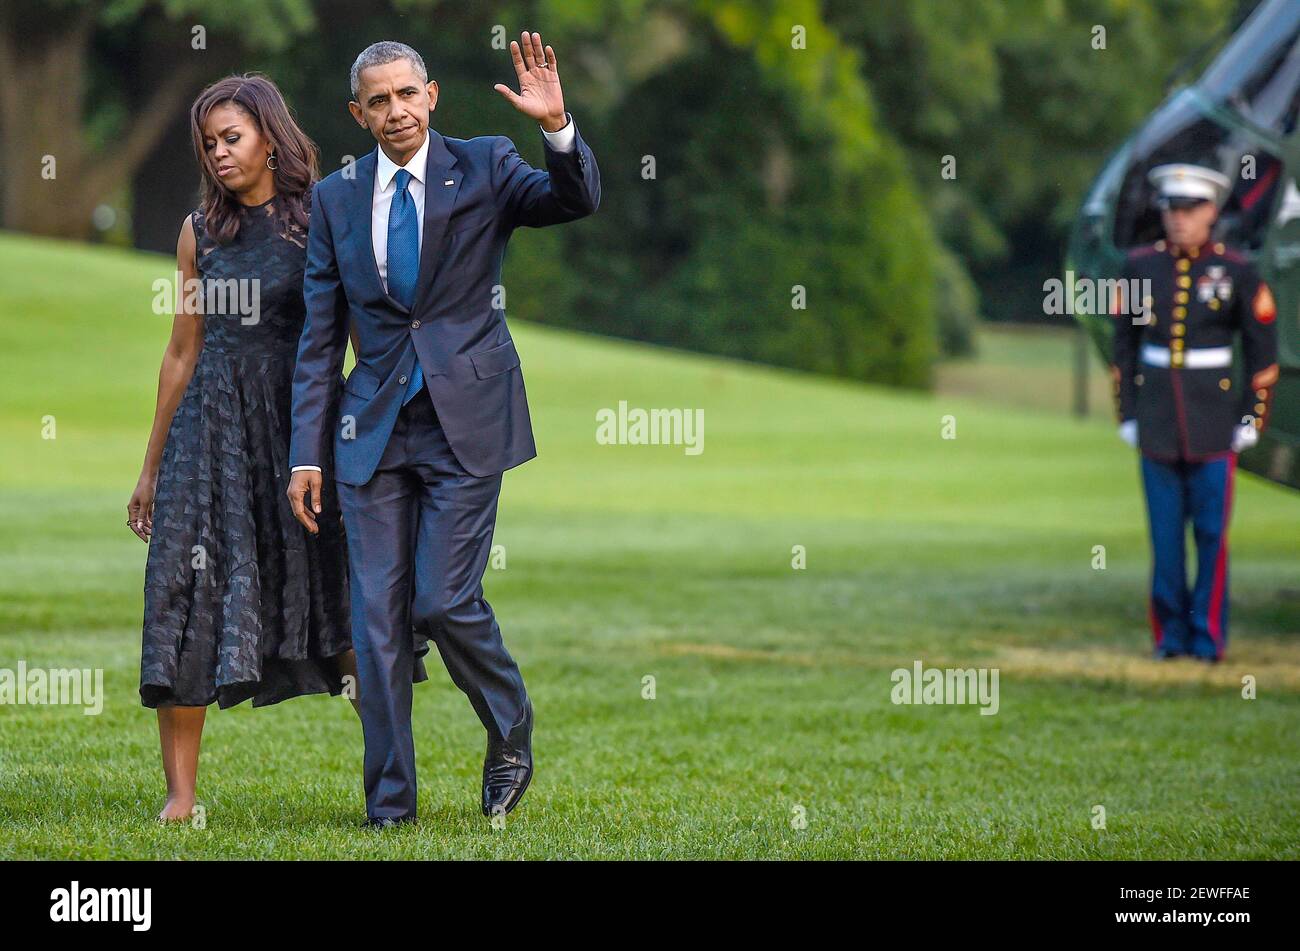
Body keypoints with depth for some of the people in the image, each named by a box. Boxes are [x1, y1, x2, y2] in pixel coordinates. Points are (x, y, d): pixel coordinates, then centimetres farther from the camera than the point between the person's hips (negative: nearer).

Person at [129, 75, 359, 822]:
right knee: (189, 598, -4)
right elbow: (183, 353, 16)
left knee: (340, 603, -4)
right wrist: (152, 467, 17)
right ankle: (181, 795, 0)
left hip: (301, 423, -3)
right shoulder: (201, 232, 11)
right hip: (211, 426, 3)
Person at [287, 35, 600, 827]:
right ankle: (390, 805, 9)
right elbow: (320, 338, 9)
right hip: (375, 428, 3)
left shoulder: (484, 168, 1)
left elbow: (577, 200, -16)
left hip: (465, 422, -3)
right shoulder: (336, 199, 7)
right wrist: (307, 453, 5)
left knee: (445, 601, -9)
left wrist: (558, 129, -34)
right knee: (379, 615, 2)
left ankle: (512, 731, 20)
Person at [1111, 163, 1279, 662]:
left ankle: (1208, 635, 5)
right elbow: (1124, 345, 11)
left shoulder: (1236, 272, -2)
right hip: (1157, 420, 2)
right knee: (1165, 533, 4)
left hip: (1215, 423, -2)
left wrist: (1253, 418, -1)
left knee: (1212, 532, -2)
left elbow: (1262, 352, 3)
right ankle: (1171, 632, 12)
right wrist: (1127, 414, 7)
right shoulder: (1140, 266, 4)